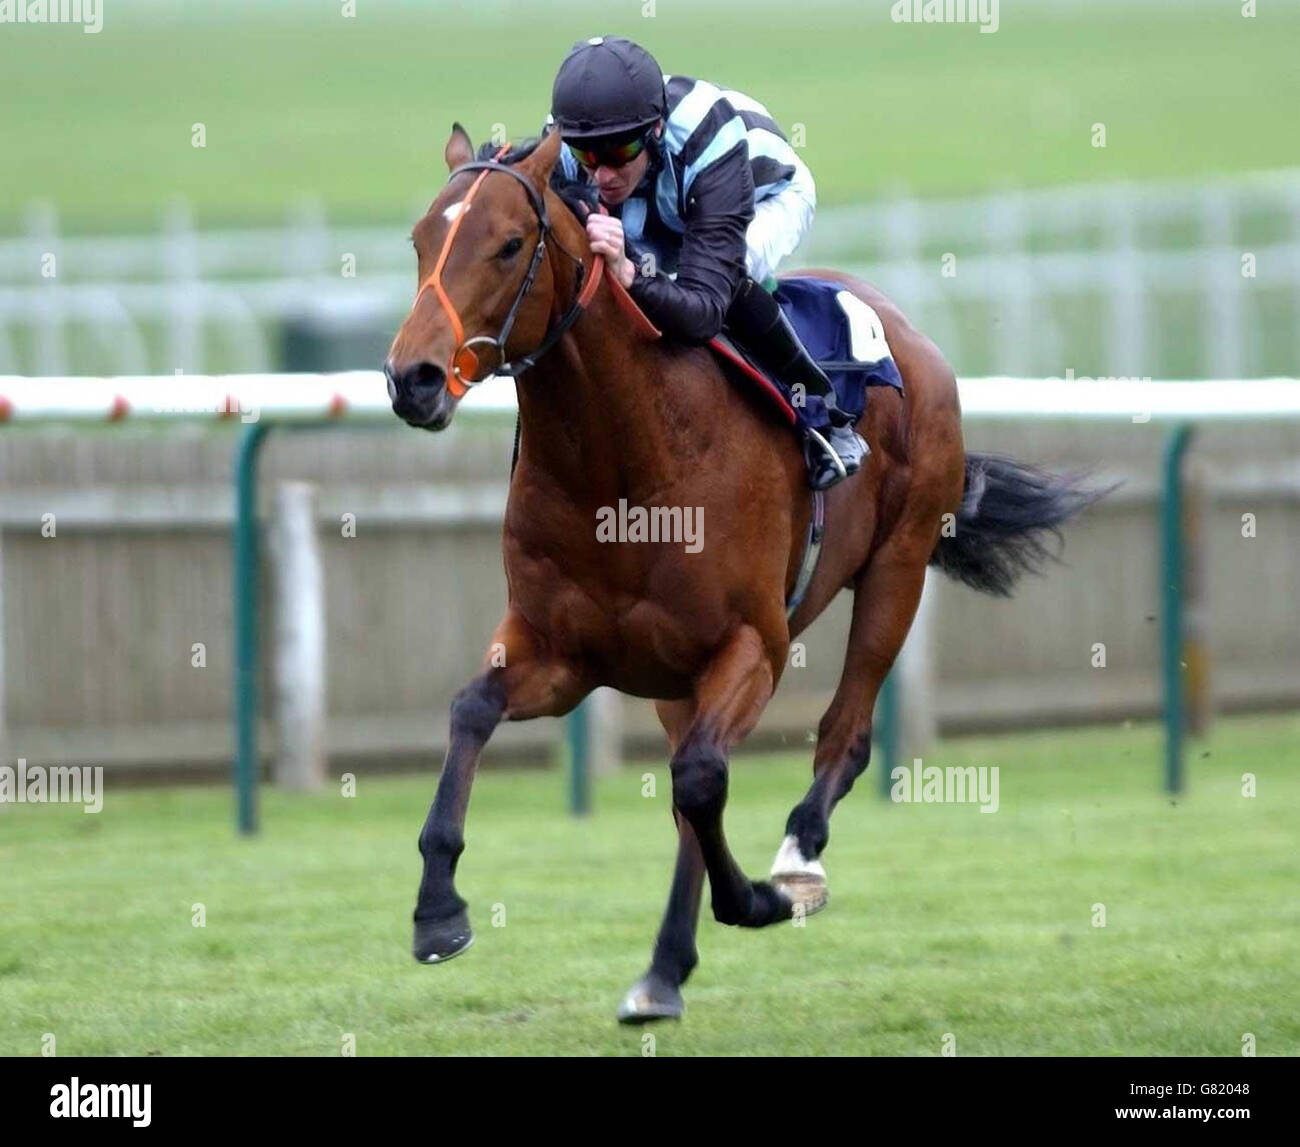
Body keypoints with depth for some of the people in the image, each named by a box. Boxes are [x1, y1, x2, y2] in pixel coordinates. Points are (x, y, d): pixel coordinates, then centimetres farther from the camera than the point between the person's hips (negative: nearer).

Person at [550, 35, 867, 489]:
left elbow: (703, 311, -52)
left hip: (769, 197, -6)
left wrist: (630, 276, -71)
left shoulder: (708, 144, -46)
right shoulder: (561, 153, -32)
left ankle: (825, 414, -18)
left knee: (723, 271, -37)